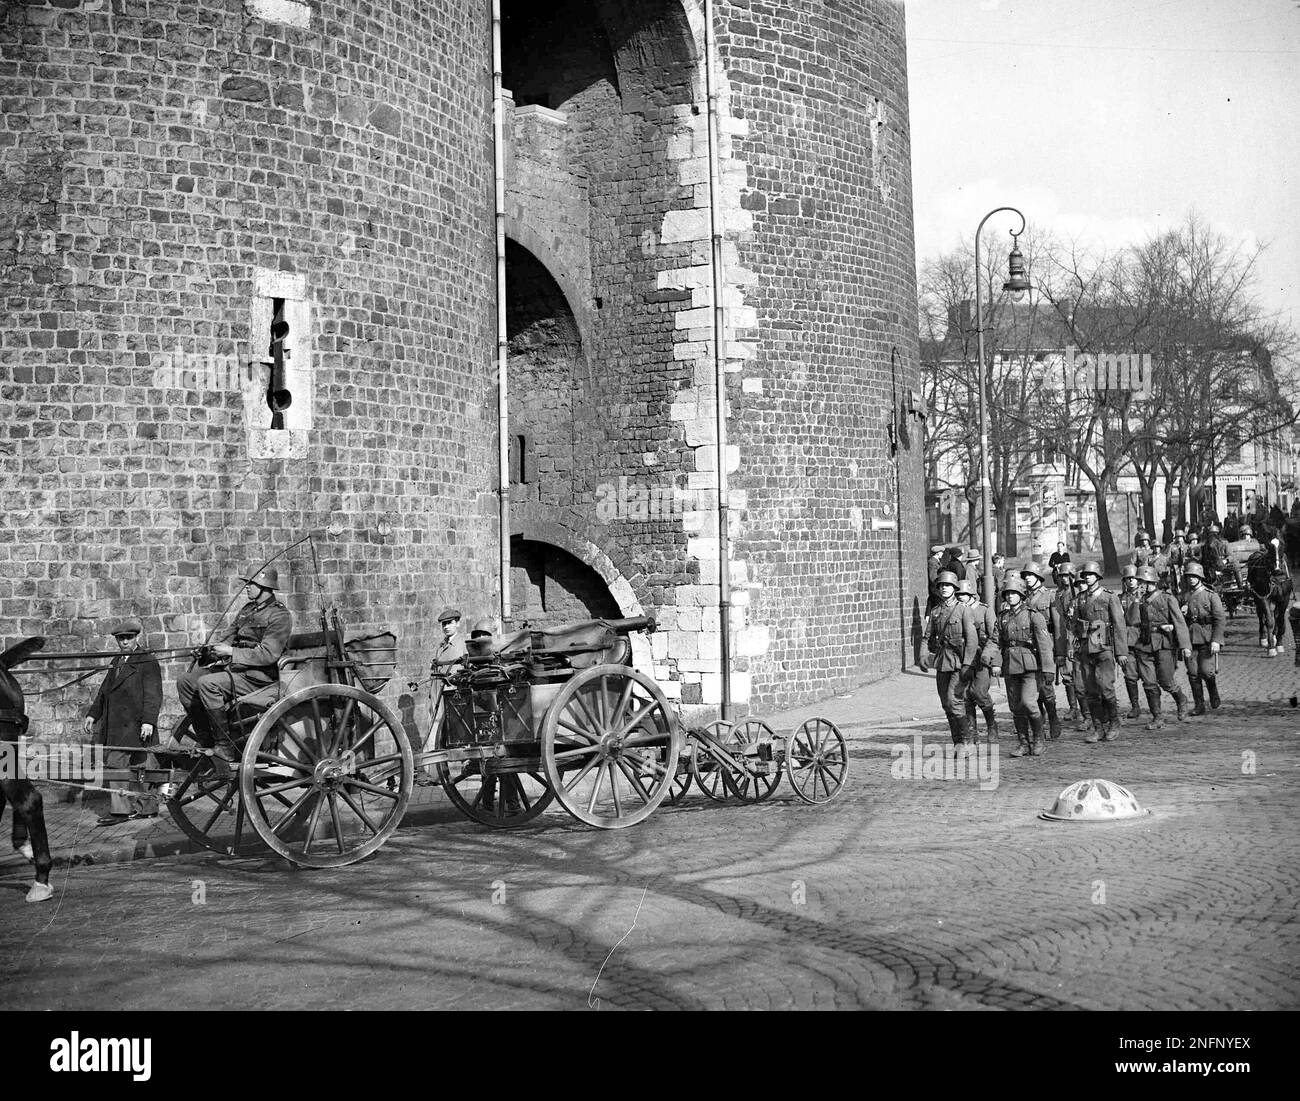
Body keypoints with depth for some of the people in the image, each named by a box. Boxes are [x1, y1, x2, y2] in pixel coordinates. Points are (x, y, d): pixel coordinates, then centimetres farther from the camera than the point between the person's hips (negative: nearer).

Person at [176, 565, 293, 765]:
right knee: (185, 681, 3)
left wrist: (231, 652, -21)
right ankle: (205, 740, 6)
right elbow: (229, 634, 22)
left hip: (258, 677, -9)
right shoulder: (248, 609, 17)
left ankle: (226, 748, -23)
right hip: (235, 668, 9)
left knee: (207, 684, -28)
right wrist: (213, 647, 0)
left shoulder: (279, 616, -12)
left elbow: (268, 654, -21)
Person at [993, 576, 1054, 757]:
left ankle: (1038, 740, 3)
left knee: (1028, 702, -15)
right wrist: (996, 664, -2)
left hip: (1030, 666, -5)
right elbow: (998, 643, 11)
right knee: (1015, 707, 5)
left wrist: (1048, 668, -17)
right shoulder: (1002, 617, 11)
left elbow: (1044, 642, -9)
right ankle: (1023, 743, 15)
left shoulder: (1033, 615, -4)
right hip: (1010, 667, 5)